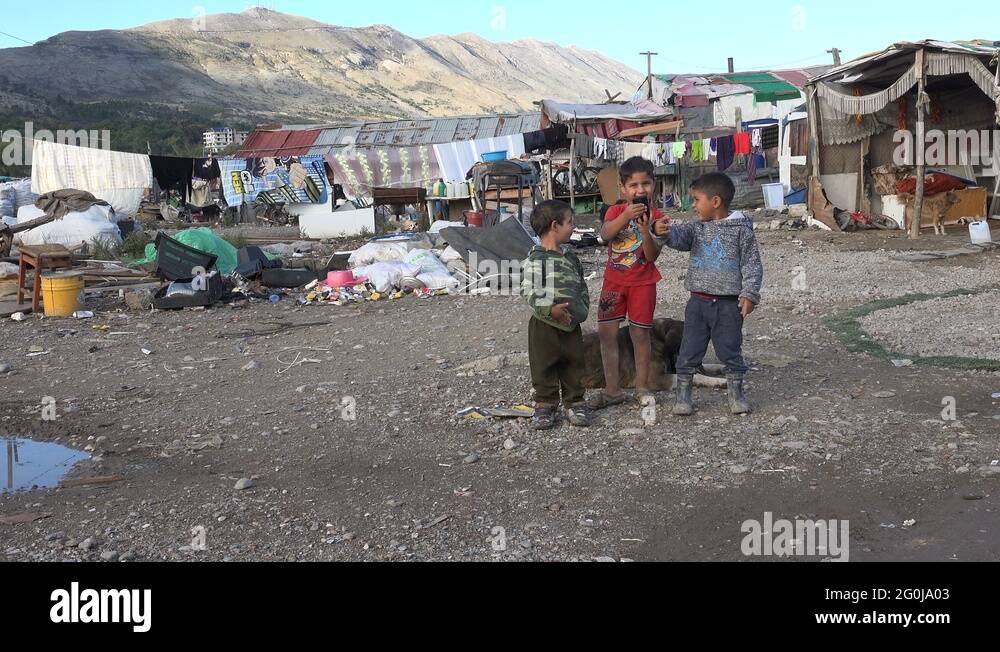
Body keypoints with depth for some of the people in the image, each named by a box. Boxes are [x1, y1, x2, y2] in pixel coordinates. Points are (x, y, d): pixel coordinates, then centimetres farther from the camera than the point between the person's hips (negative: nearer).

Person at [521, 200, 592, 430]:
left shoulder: (571, 258, 11)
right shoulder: (535, 260, -12)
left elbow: (582, 286, 18)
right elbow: (529, 292, -17)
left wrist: (583, 309, 4)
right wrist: (550, 309, -25)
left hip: (572, 324, 6)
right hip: (545, 324, -6)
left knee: (574, 366, 11)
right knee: (544, 368, 4)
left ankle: (575, 403, 24)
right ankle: (545, 406, 16)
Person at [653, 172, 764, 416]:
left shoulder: (741, 229, -4)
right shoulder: (698, 228, 6)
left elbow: (752, 264, -4)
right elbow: (679, 236, -12)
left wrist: (750, 294, -12)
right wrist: (664, 232, -34)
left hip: (728, 303, -3)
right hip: (698, 301, 3)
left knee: (730, 350, 7)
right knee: (689, 351, 5)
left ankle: (737, 393, 23)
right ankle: (683, 395, 15)